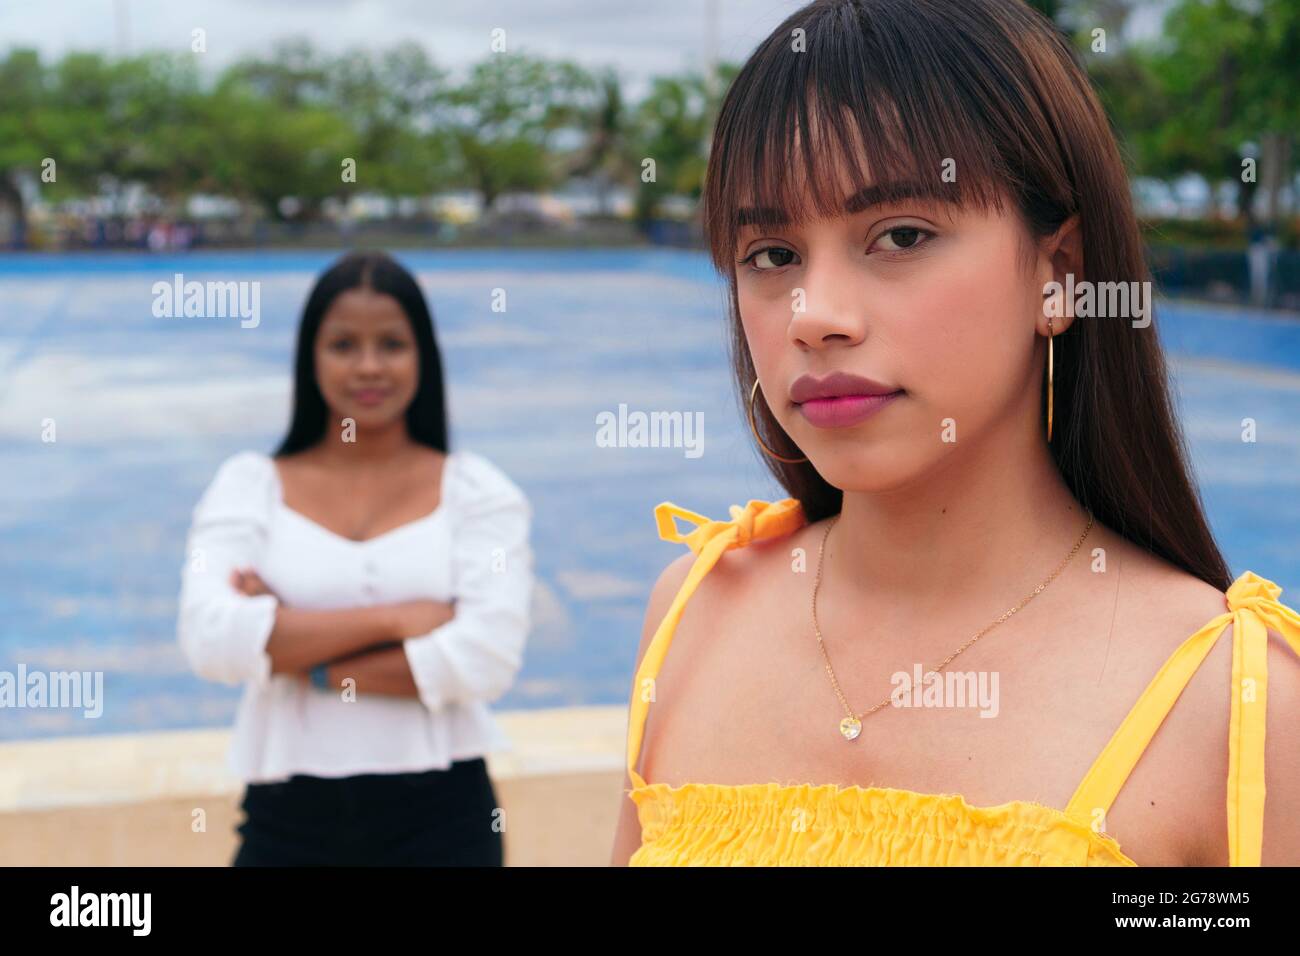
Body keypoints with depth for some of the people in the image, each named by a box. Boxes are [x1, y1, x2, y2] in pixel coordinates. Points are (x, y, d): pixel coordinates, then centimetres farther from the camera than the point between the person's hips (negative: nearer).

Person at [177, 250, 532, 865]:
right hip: (289, 821, 1)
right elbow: (211, 639, -13)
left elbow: (486, 658, -13)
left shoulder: (475, 491, 1)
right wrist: (391, 617, -16)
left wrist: (289, 646, -12)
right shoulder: (250, 486, 3)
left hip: (441, 821, 0)